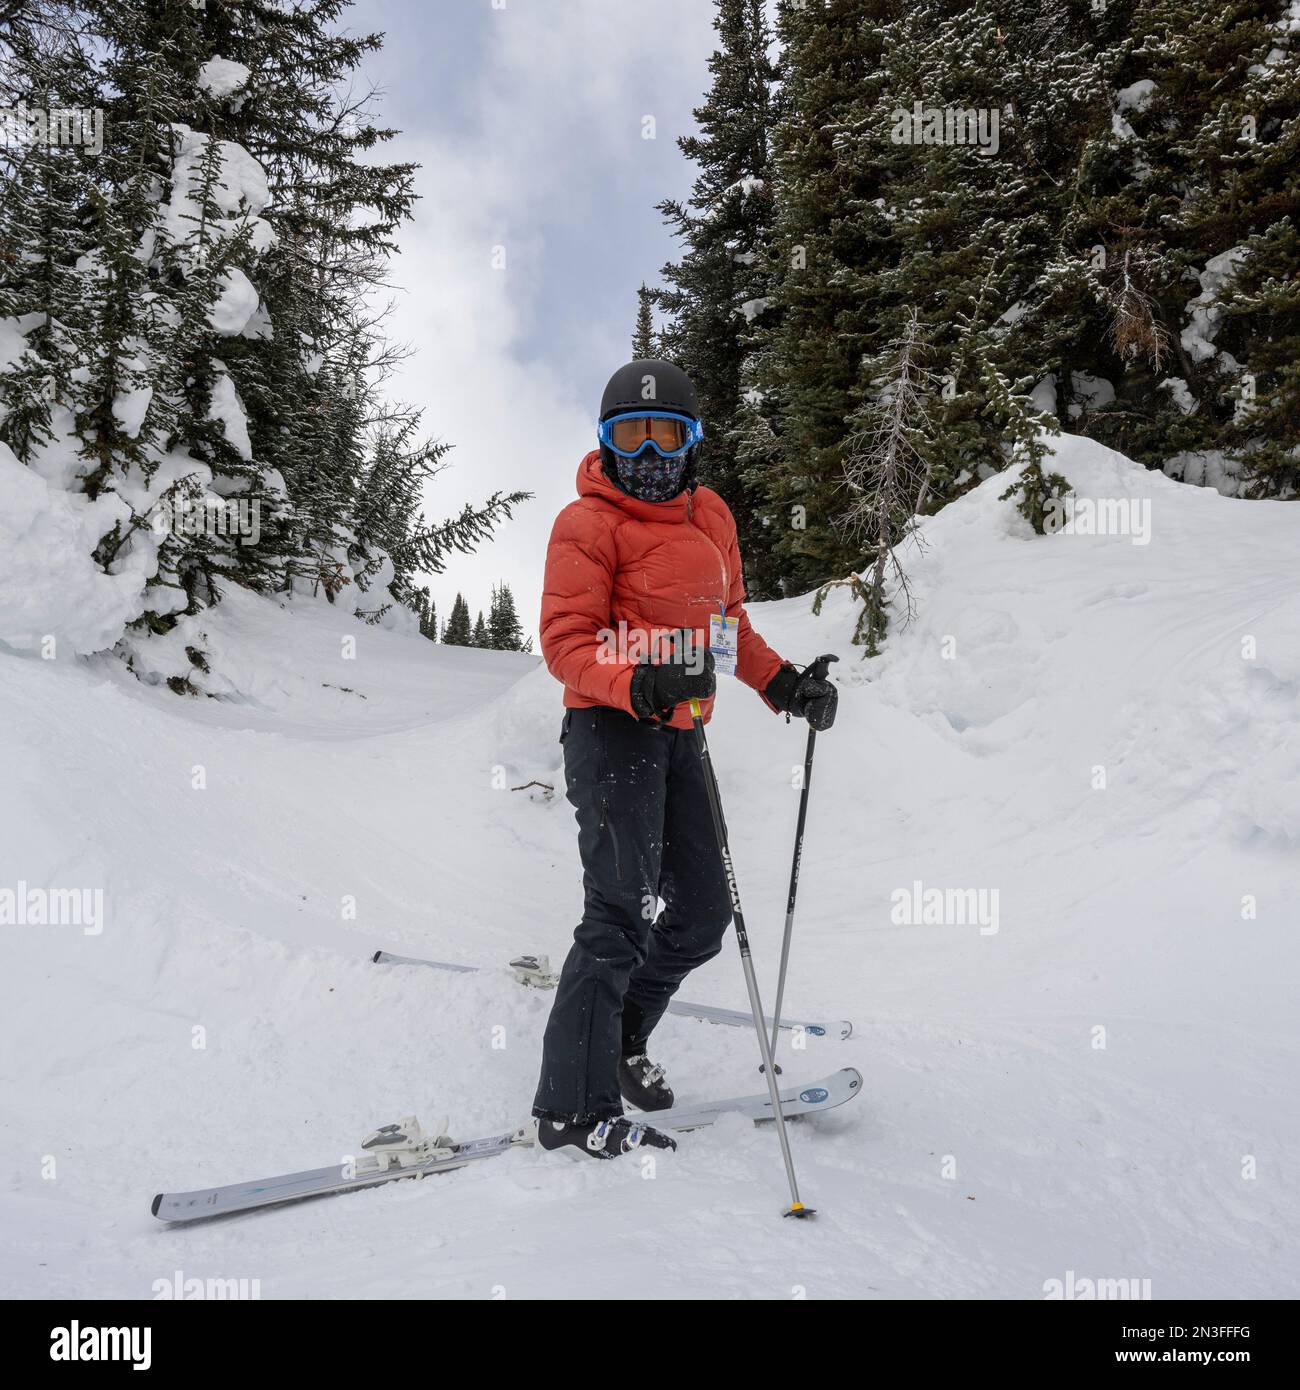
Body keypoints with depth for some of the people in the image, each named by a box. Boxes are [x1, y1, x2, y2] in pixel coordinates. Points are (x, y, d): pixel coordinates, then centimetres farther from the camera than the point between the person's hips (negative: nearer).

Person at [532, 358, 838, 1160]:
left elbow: (727, 621, 22)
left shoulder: (710, 515, 13)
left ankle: (620, 1038, 32)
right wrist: (640, 687, -31)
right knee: (622, 914, -11)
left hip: (677, 733, 8)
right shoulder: (589, 524, -8)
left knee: (704, 911, 12)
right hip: (611, 728, -7)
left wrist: (783, 684, 8)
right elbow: (564, 643, -14)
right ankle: (576, 1109, -3)